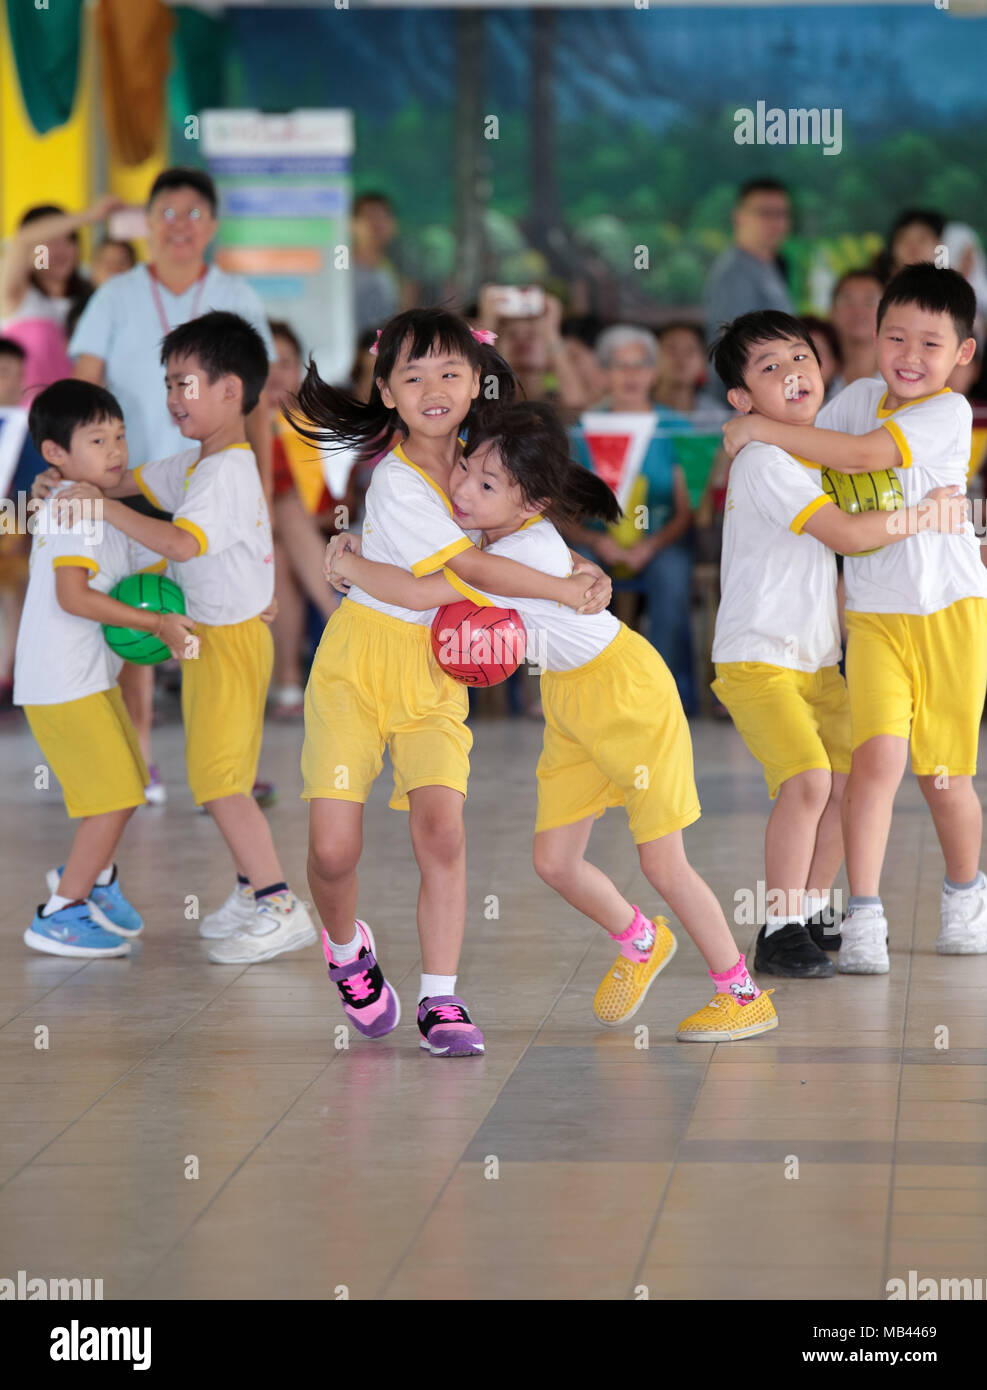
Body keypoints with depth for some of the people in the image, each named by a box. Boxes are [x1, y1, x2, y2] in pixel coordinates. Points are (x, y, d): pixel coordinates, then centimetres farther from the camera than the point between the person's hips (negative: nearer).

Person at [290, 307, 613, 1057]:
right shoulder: (397, 483, -19)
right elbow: (473, 567, -19)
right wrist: (569, 592, -14)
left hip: (435, 676, 4)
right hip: (357, 665, -4)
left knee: (442, 831, -15)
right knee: (334, 849, -8)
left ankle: (440, 999, -9)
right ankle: (347, 947, 25)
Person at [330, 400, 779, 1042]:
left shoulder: (527, 550, -33)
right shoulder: (502, 530, -8)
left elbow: (421, 591, -36)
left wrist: (350, 563, -20)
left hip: (628, 693, -8)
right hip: (567, 696, 8)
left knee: (662, 863, -4)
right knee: (554, 860, 6)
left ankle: (745, 993, 12)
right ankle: (639, 942, 33)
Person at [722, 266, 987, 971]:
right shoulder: (863, 396, 7)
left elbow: (863, 455, -22)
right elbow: (807, 457, 21)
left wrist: (765, 429, -19)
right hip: (873, 614, 3)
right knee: (877, 754, -16)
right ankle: (864, 916, -15)